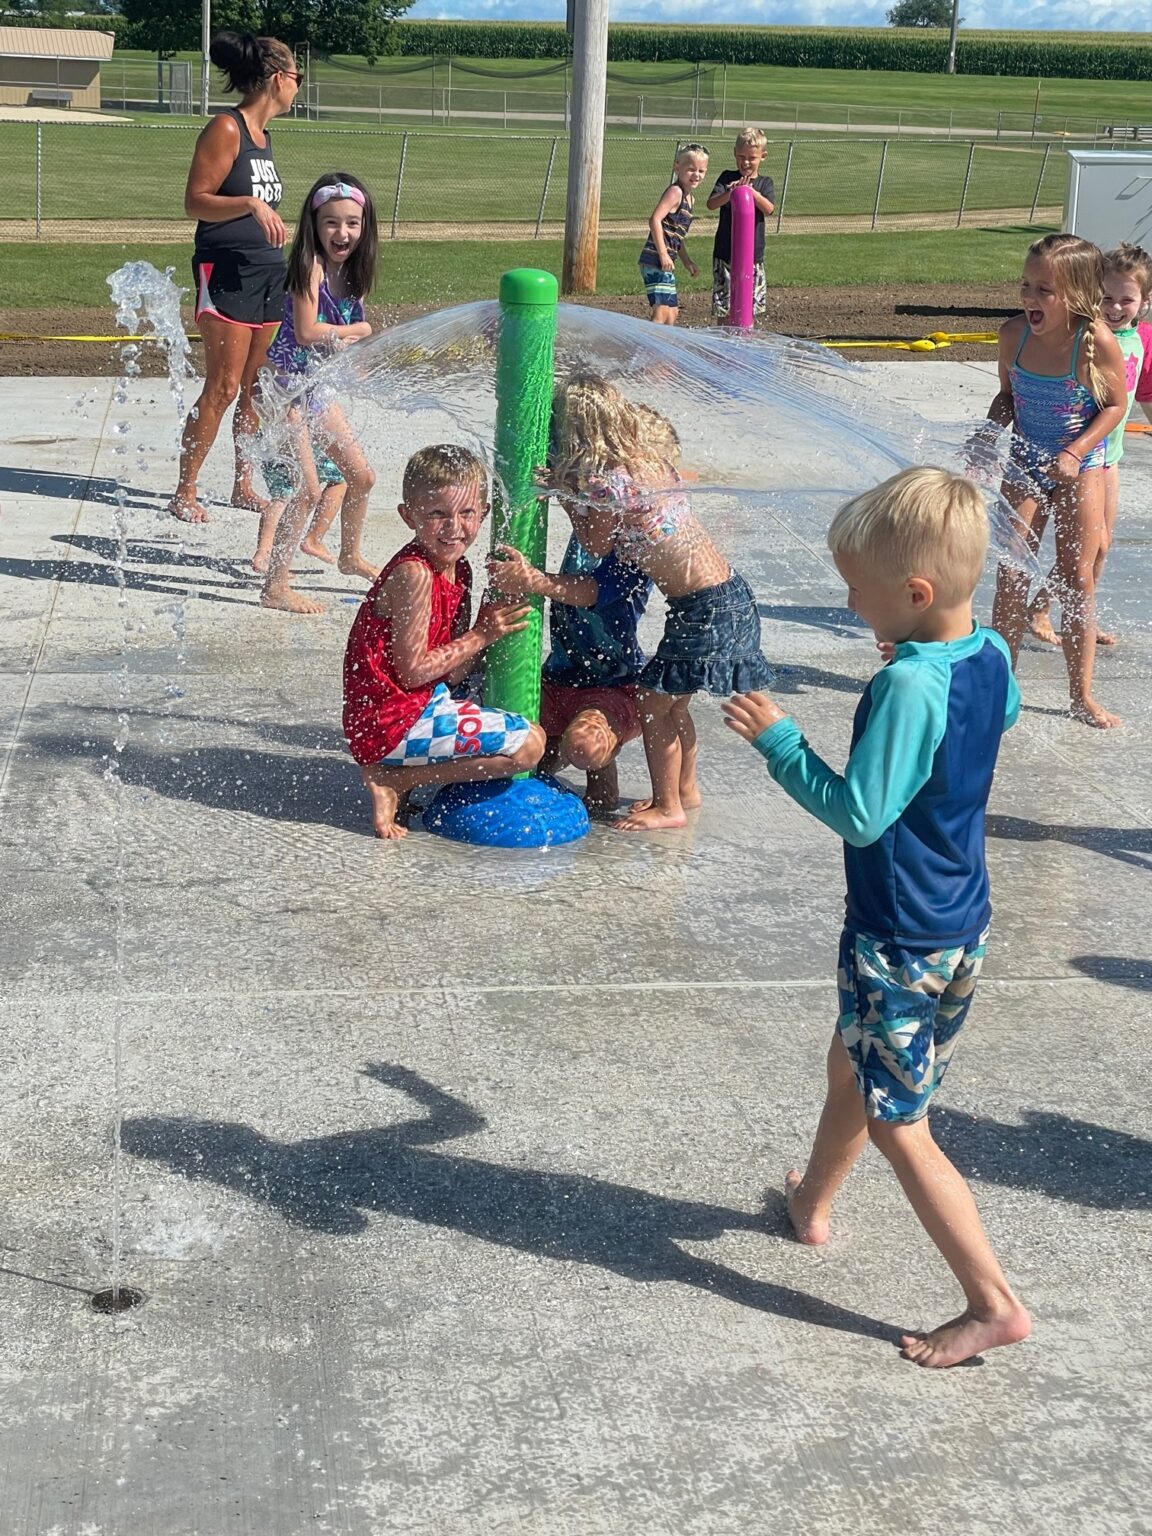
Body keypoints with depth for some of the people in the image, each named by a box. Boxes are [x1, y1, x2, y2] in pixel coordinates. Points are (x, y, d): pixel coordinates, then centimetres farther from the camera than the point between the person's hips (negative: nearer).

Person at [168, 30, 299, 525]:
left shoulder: (262, 135, 16)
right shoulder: (225, 129, -10)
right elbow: (195, 201, -14)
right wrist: (251, 204, -28)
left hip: (268, 271, 8)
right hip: (227, 273, -8)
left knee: (257, 387, 10)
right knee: (222, 387, -9)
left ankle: (244, 485, 19)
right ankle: (184, 492, -3)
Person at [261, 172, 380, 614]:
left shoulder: (351, 271, 4)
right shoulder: (311, 264, -19)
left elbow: (358, 332, 3)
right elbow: (306, 331, -25)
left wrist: (341, 337, -19)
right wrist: (355, 330, -9)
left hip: (317, 387, 8)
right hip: (286, 386, -8)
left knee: (362, 476, 16)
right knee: (308, 489, -12)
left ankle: (350, 557, 37)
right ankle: (276, 587, -4)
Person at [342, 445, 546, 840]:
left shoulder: (458, 570, 8)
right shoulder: (414, 575, -20)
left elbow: (451, 671, 8)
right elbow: (413, 671, -21)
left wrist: (488, 625, -6)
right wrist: (481, 636, -14)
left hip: (423, 704, 10)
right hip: (393, 723, -10)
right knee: (529, 744, -10)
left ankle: (401, 775, 12)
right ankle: (394, 780, -5)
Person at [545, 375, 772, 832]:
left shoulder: (606, 478, -18)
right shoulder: (651, 454, 8)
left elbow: (596, 546, -3)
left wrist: (566, 494, 3)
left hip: (705, 608, -9)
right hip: (728, 593, 9)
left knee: (652, 703, 3)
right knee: (672, 702, 22)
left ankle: (668, 808, 12)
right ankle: (686, 789, 37)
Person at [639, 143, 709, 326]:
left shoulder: (690, 197, 18)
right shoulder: (675, 192, -11)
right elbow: (655, 220, -22)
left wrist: (687, 261, 26)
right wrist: (663, 254, -24)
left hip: (665, 263, 10)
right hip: (656, 261, -10)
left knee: (672, 312, 18)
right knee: (661, 313, -18)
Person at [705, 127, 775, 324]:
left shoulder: (765, 183, 5)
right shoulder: (727, 177, 2)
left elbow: (768, 209, -13)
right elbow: (711, 203, -14)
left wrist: (750, 191, -29)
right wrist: (730, 193, -33)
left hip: (753, 253, 2)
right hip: (725, 253, -2)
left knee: (751, 305, 7)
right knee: (723, 305, -2)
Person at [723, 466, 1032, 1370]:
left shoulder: (909, 686, -29)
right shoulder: (990, 656, -2)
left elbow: (859, 813, -27)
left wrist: (780, 742, -19)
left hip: (902, 945, -9)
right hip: (963, 926, 9)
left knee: (898, 1127, 2)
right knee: (852, 1065, 29)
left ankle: (995, 1304, 8)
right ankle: (814, 1201, 51)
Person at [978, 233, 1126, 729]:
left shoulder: (1097, 341, -21)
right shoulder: (1014, 334, -10)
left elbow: (1115, 405, -11)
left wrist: (1075, 453, -21)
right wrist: (989, 432, -10)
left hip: (1080, 468, -3)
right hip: (1026, 464, 3)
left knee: (1077, 578, 2)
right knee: (1011, 575, 0)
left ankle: (1081, 692, 13)